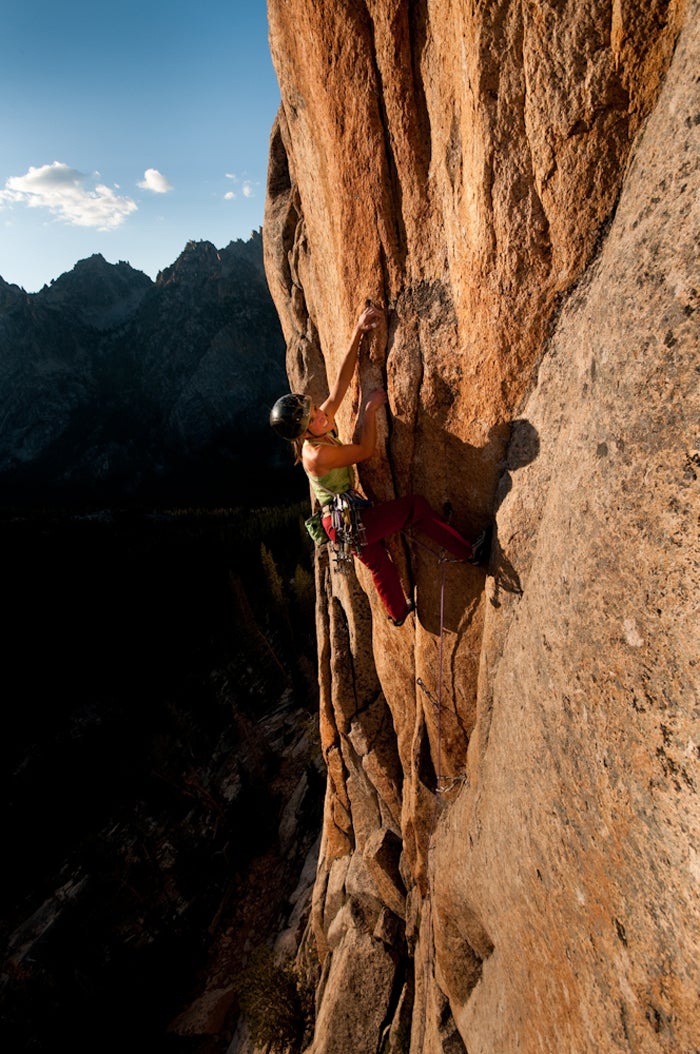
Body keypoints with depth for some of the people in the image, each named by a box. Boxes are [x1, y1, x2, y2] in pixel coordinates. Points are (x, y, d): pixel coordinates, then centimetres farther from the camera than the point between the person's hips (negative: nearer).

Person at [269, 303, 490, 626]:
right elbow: (366, 449, -15)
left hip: (343, 522, 9)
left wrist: (358, 332, -5)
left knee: (381, 567, 25)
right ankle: (469, 553, 2)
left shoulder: (323, 423, -1)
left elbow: (340, 384, -2)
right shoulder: (317, 454, -26)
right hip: (350, 523, -9)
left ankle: (398, 612, 49)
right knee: (416, 505, -6)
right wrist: (370, 409, -7)